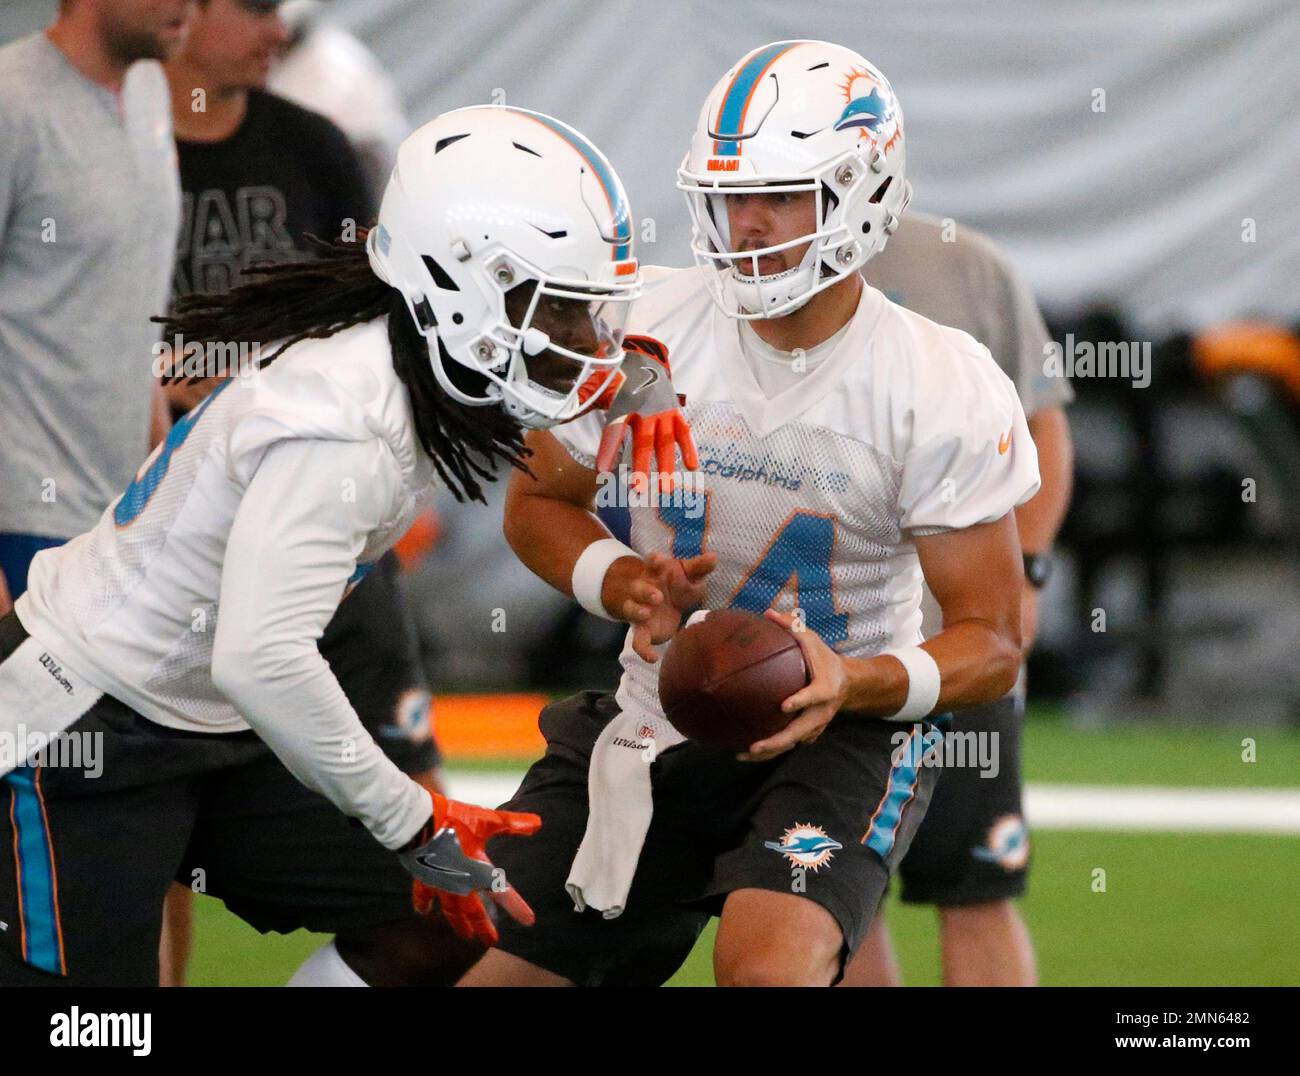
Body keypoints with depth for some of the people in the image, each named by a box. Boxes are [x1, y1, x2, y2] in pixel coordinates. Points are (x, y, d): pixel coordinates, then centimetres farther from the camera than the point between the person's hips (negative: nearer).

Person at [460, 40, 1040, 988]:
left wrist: (855, 684, -29)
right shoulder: (646, 332, -8)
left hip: (838, 732, -4)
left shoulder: (945, 393, -15)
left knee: (770, 968, -32)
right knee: (485, 970, 0)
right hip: (655, 721, 4)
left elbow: (993, 643, -10)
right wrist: (624, 585, -13)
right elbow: (540, 501, 9)